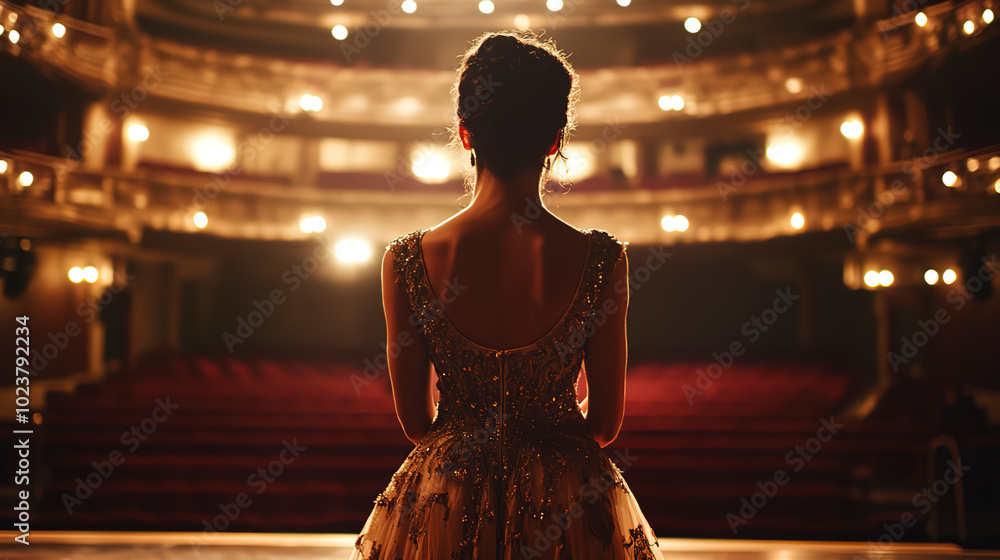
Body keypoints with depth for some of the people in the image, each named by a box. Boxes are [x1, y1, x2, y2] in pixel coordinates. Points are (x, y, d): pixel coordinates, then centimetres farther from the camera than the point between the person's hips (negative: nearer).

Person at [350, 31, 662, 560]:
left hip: (444, 503, 1)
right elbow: (605, 422, -6)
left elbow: (415, 421, -4)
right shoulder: (602, 260, -16)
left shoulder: (406, 261, -14)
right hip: (566, 507, 0)